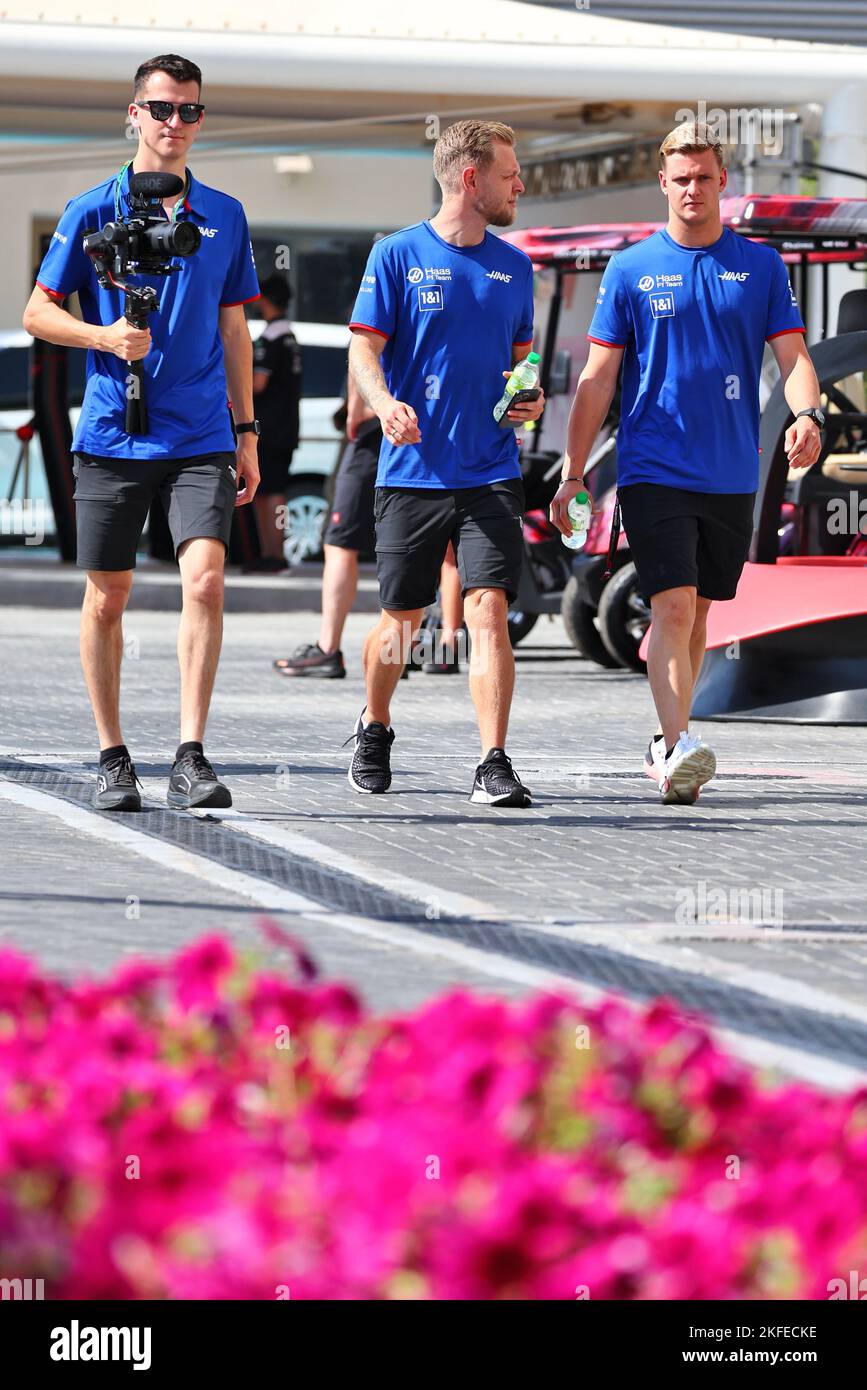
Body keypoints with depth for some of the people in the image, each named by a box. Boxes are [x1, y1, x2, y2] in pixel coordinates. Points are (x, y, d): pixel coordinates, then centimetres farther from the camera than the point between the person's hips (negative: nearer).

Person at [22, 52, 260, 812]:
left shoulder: (225, 216, 10)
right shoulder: (93, 211, 1)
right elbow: (39, 312, 3)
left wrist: (247, 433, 15)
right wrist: (107, 337, -16)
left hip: (202, 437, 1)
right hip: (111, 435, -1)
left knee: (205, 578, -16)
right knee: (107, 597, 5)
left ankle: (192, 756, -16)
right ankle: (113, 758, 18)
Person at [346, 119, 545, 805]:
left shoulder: (513, 265, 12)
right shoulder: (398, 254, -1)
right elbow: (365, 346, -3)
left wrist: (531, 396, 1)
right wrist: (385, 403, -23)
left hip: (492, 472, 2)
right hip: (413, 470, -2)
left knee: (489, 609, -12)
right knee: (402, 619, 7)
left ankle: (494, 765, -13)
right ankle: (375, 729, 34)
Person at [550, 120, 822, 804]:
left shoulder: (761, 266, 6)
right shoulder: (631, 270, 3)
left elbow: (793, 355, 2)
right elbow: (598, 377, 5)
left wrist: (807, 415, -20)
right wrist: (573, 472, 1)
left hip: (732, 476, 3)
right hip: (654, 470, -3)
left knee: (698, 612, 11)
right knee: (673, 606, -15)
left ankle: (668, 743, 24)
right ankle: (679, 750, -23)